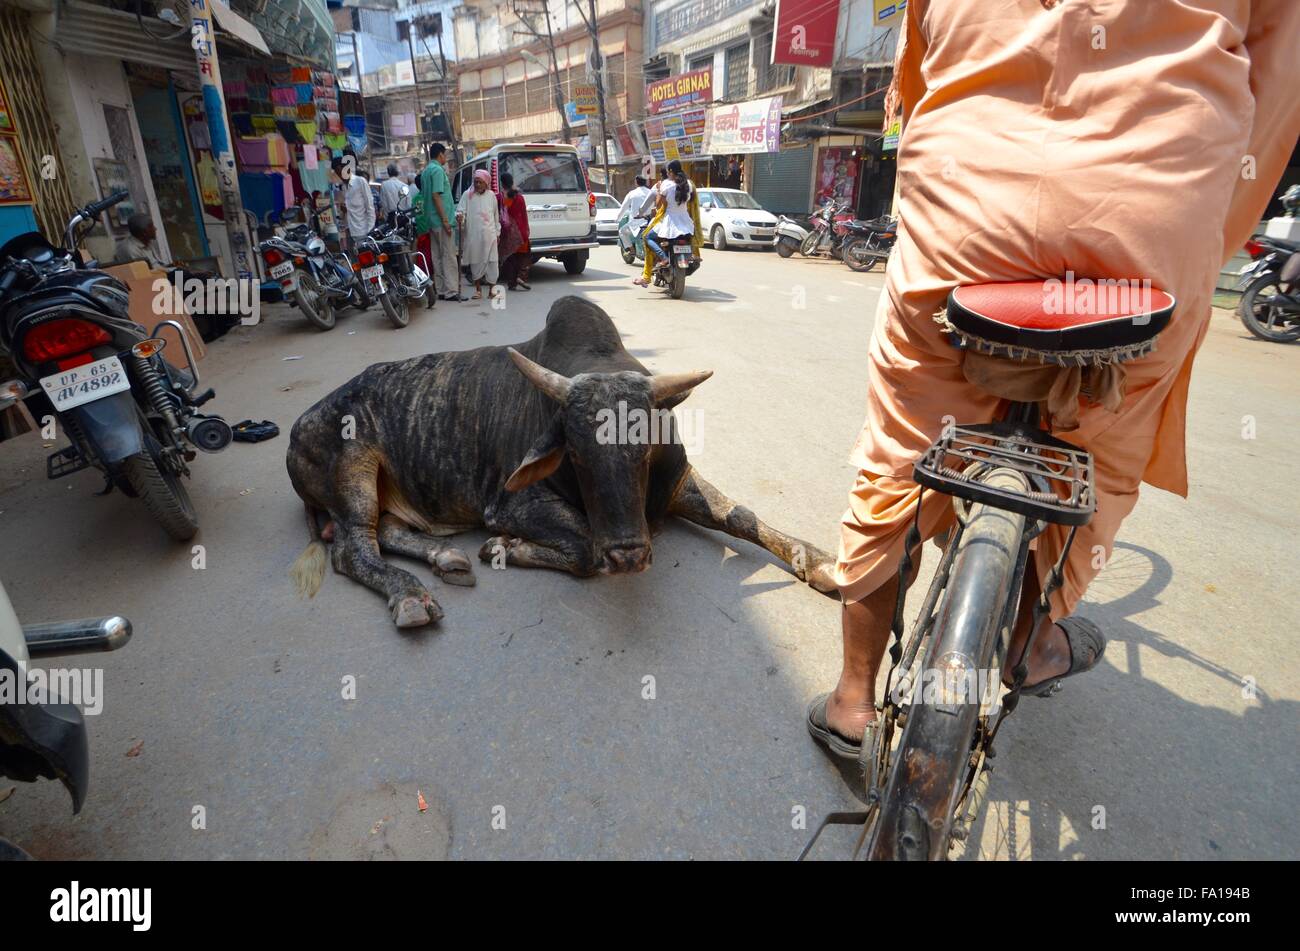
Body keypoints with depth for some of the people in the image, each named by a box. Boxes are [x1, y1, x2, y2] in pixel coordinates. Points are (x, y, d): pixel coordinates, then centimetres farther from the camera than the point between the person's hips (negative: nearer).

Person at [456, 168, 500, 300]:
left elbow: (496, 215, 14)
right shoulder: (467, 194, 3)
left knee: (491, 261, -1)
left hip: (489, 234, 1)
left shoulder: (491, 195, 9)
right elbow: (460, 210, -1)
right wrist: (459, 216, -24)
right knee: (475, 262, 4)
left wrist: (497, 232, 15)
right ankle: (478, 290, 14)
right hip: (472, 234, -1)